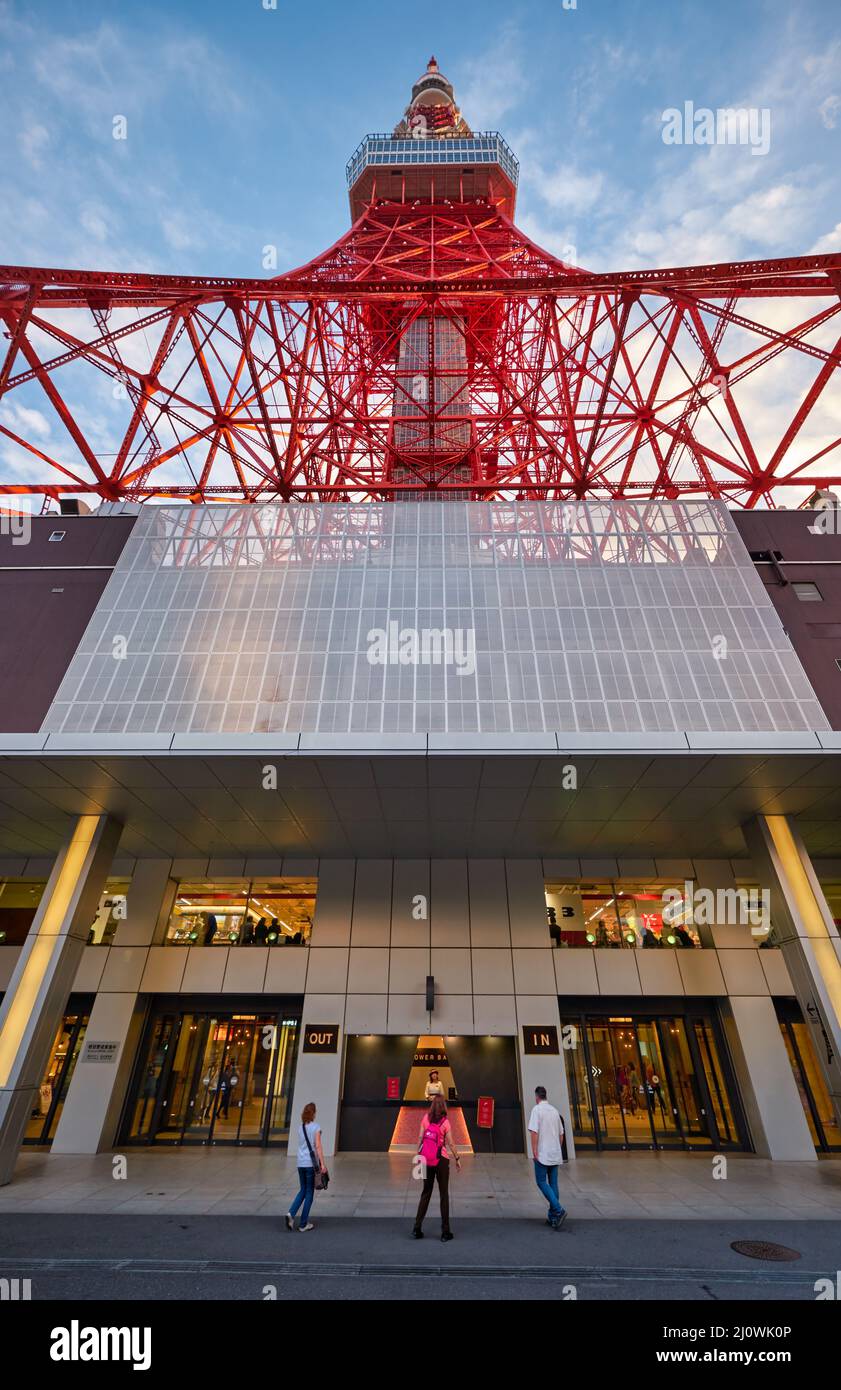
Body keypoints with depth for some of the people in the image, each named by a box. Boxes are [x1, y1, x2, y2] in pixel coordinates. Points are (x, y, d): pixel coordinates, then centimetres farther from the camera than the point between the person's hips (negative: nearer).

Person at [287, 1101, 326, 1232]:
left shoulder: (300, 1128, 8)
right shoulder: (316, 1127, -9)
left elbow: (301, 1146, 13)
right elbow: (318, 1146, -13)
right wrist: (322, 1164, -10)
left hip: (300, 1164, 5)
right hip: (311, 1163, -5)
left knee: (303, 1190, 19)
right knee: (309, 1192, 8)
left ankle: (291, 1213, 0)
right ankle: (303, 1224, 12)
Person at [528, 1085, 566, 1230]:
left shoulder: (537, 1109, -11)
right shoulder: (554, 1110, 9)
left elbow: (534, 1131, -18)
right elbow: (561, 1134, 15)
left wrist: (534, 1151, -13)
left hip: (542, 1154, -7)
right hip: (555, 1154, 7)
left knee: (541, 1182, 0)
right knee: (553, 1183, 12)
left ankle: (558, 1210, -12)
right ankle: (553, 1217, 14)